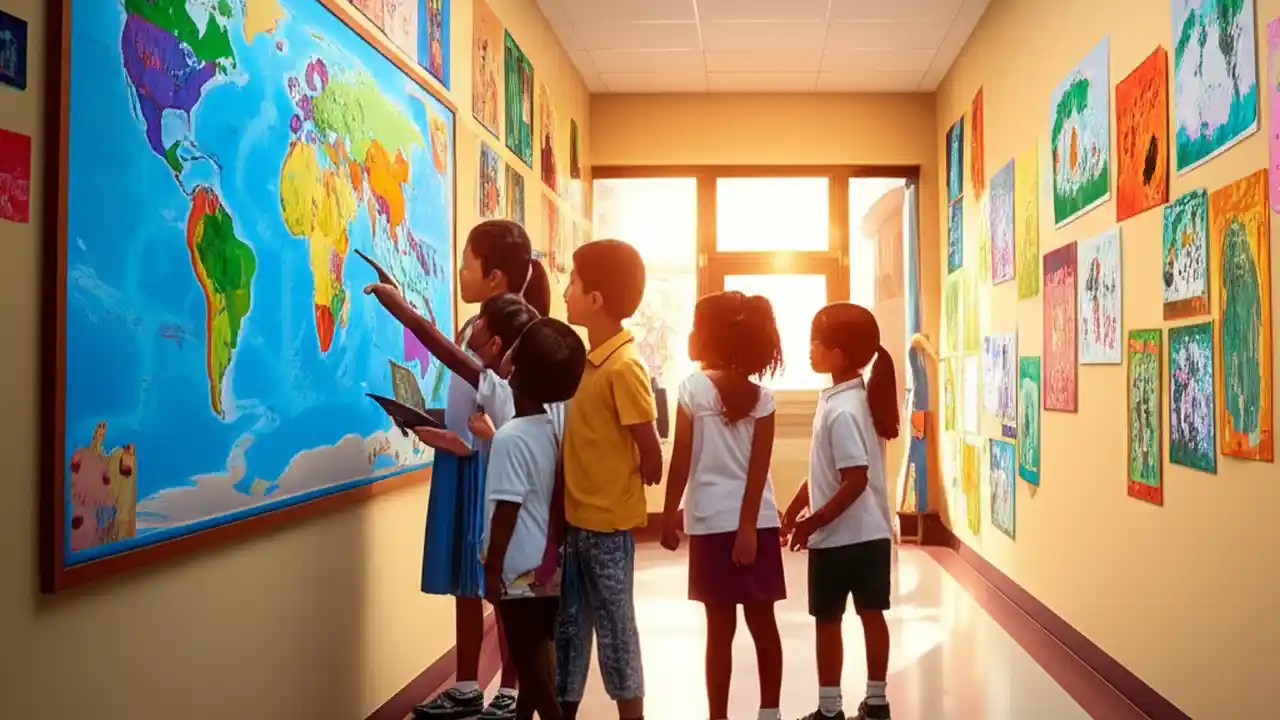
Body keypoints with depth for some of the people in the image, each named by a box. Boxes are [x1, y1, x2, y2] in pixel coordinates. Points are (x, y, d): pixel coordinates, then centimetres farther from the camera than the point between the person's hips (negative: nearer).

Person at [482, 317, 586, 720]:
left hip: (520, 570, -7)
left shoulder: (509, 438, -22)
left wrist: (492, 571, -12)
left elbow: (506, 514, -19)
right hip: (549, 564, 7)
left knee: (529, 663, 7)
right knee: (538, 656, 21)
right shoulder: (557, 421, -6)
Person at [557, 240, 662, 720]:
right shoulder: (591, 359, 7)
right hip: (579, 516, 8)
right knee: (570, 624, 17)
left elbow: (651, 454, -17)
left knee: (615, 627, 5)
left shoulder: (623, 366, -19)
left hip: (608, 521, -8)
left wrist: (628, 488, 0)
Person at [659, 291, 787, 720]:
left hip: (712, 522, -3)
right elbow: (758, 468, -5)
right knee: (763, 623, 12)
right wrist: (748, 527, -4)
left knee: (720, 628, 4)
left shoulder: (693, 388, -7)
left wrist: (669, 517, 3)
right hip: (757, 521, 3)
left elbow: (681, 462, -6)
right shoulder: (761, 396, 1)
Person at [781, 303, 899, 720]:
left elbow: (856, 482, -25)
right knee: (872, 615, 14)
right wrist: (797, 507, 20)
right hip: (872, 532, 8)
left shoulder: (841, 410, -22)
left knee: (828, 620, 6)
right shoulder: (852, 398, 7)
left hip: (839, 536, -8)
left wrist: (811, 524, -18)